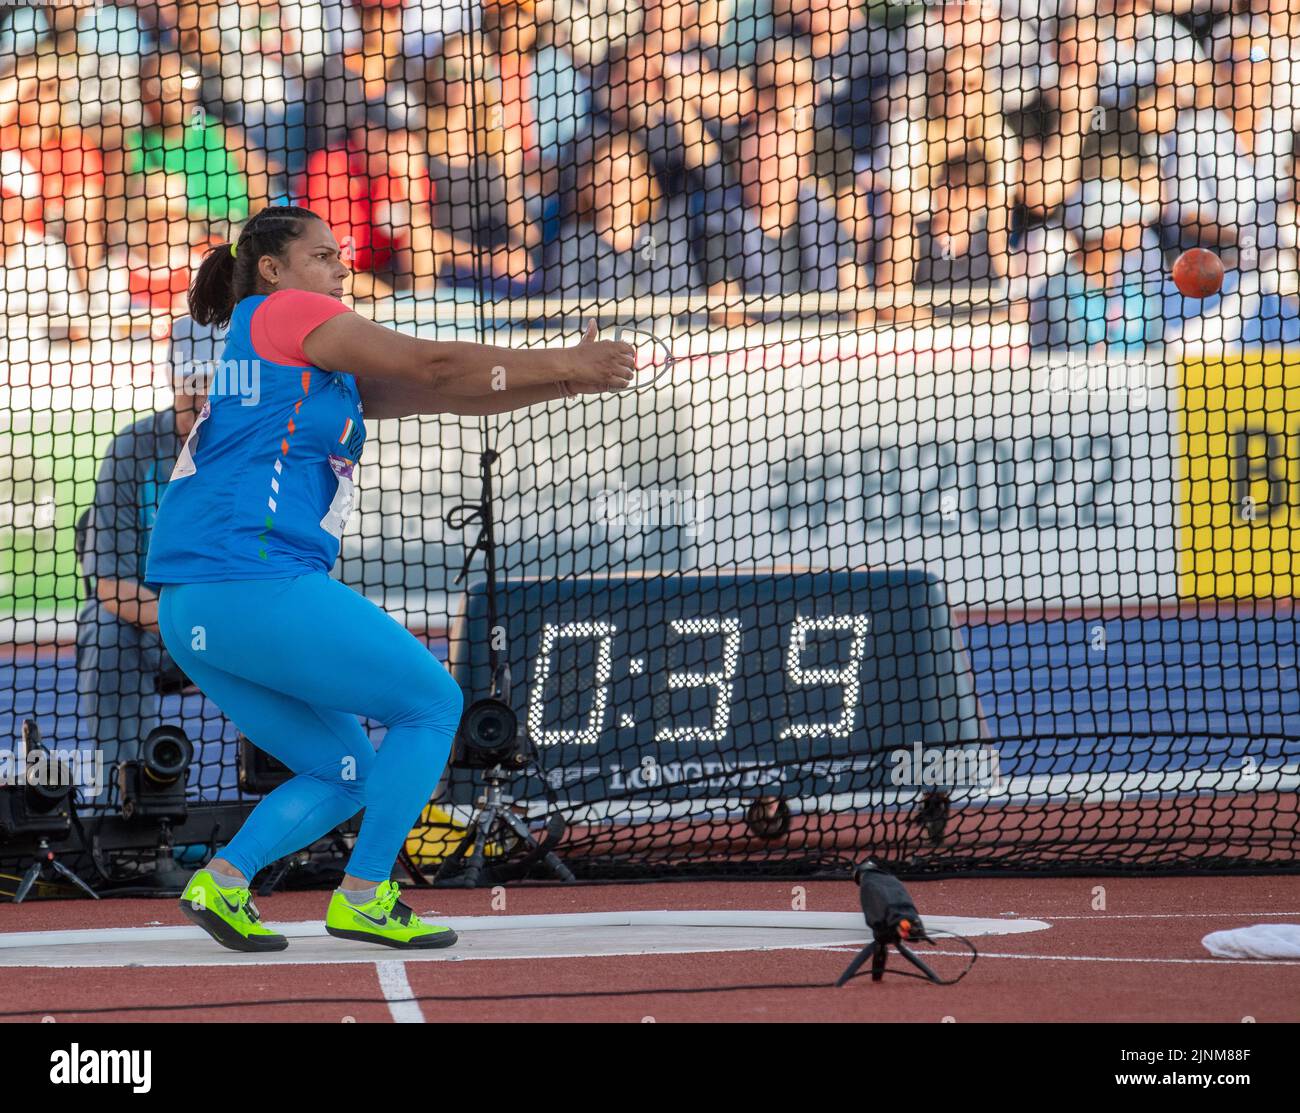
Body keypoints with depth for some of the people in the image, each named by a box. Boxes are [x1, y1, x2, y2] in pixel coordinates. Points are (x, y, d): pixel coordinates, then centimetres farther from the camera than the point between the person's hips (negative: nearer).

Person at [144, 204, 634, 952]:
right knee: (433, 703, 1)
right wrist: (563, 364, 4)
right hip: (257, 580, -10)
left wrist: (567, 378, 12)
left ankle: (223, 882, -1)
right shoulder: (282, 313, 1)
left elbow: (450, 396, 21)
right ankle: (364, 898, -5)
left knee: (345, 776, 16)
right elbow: (433, 365, -2)